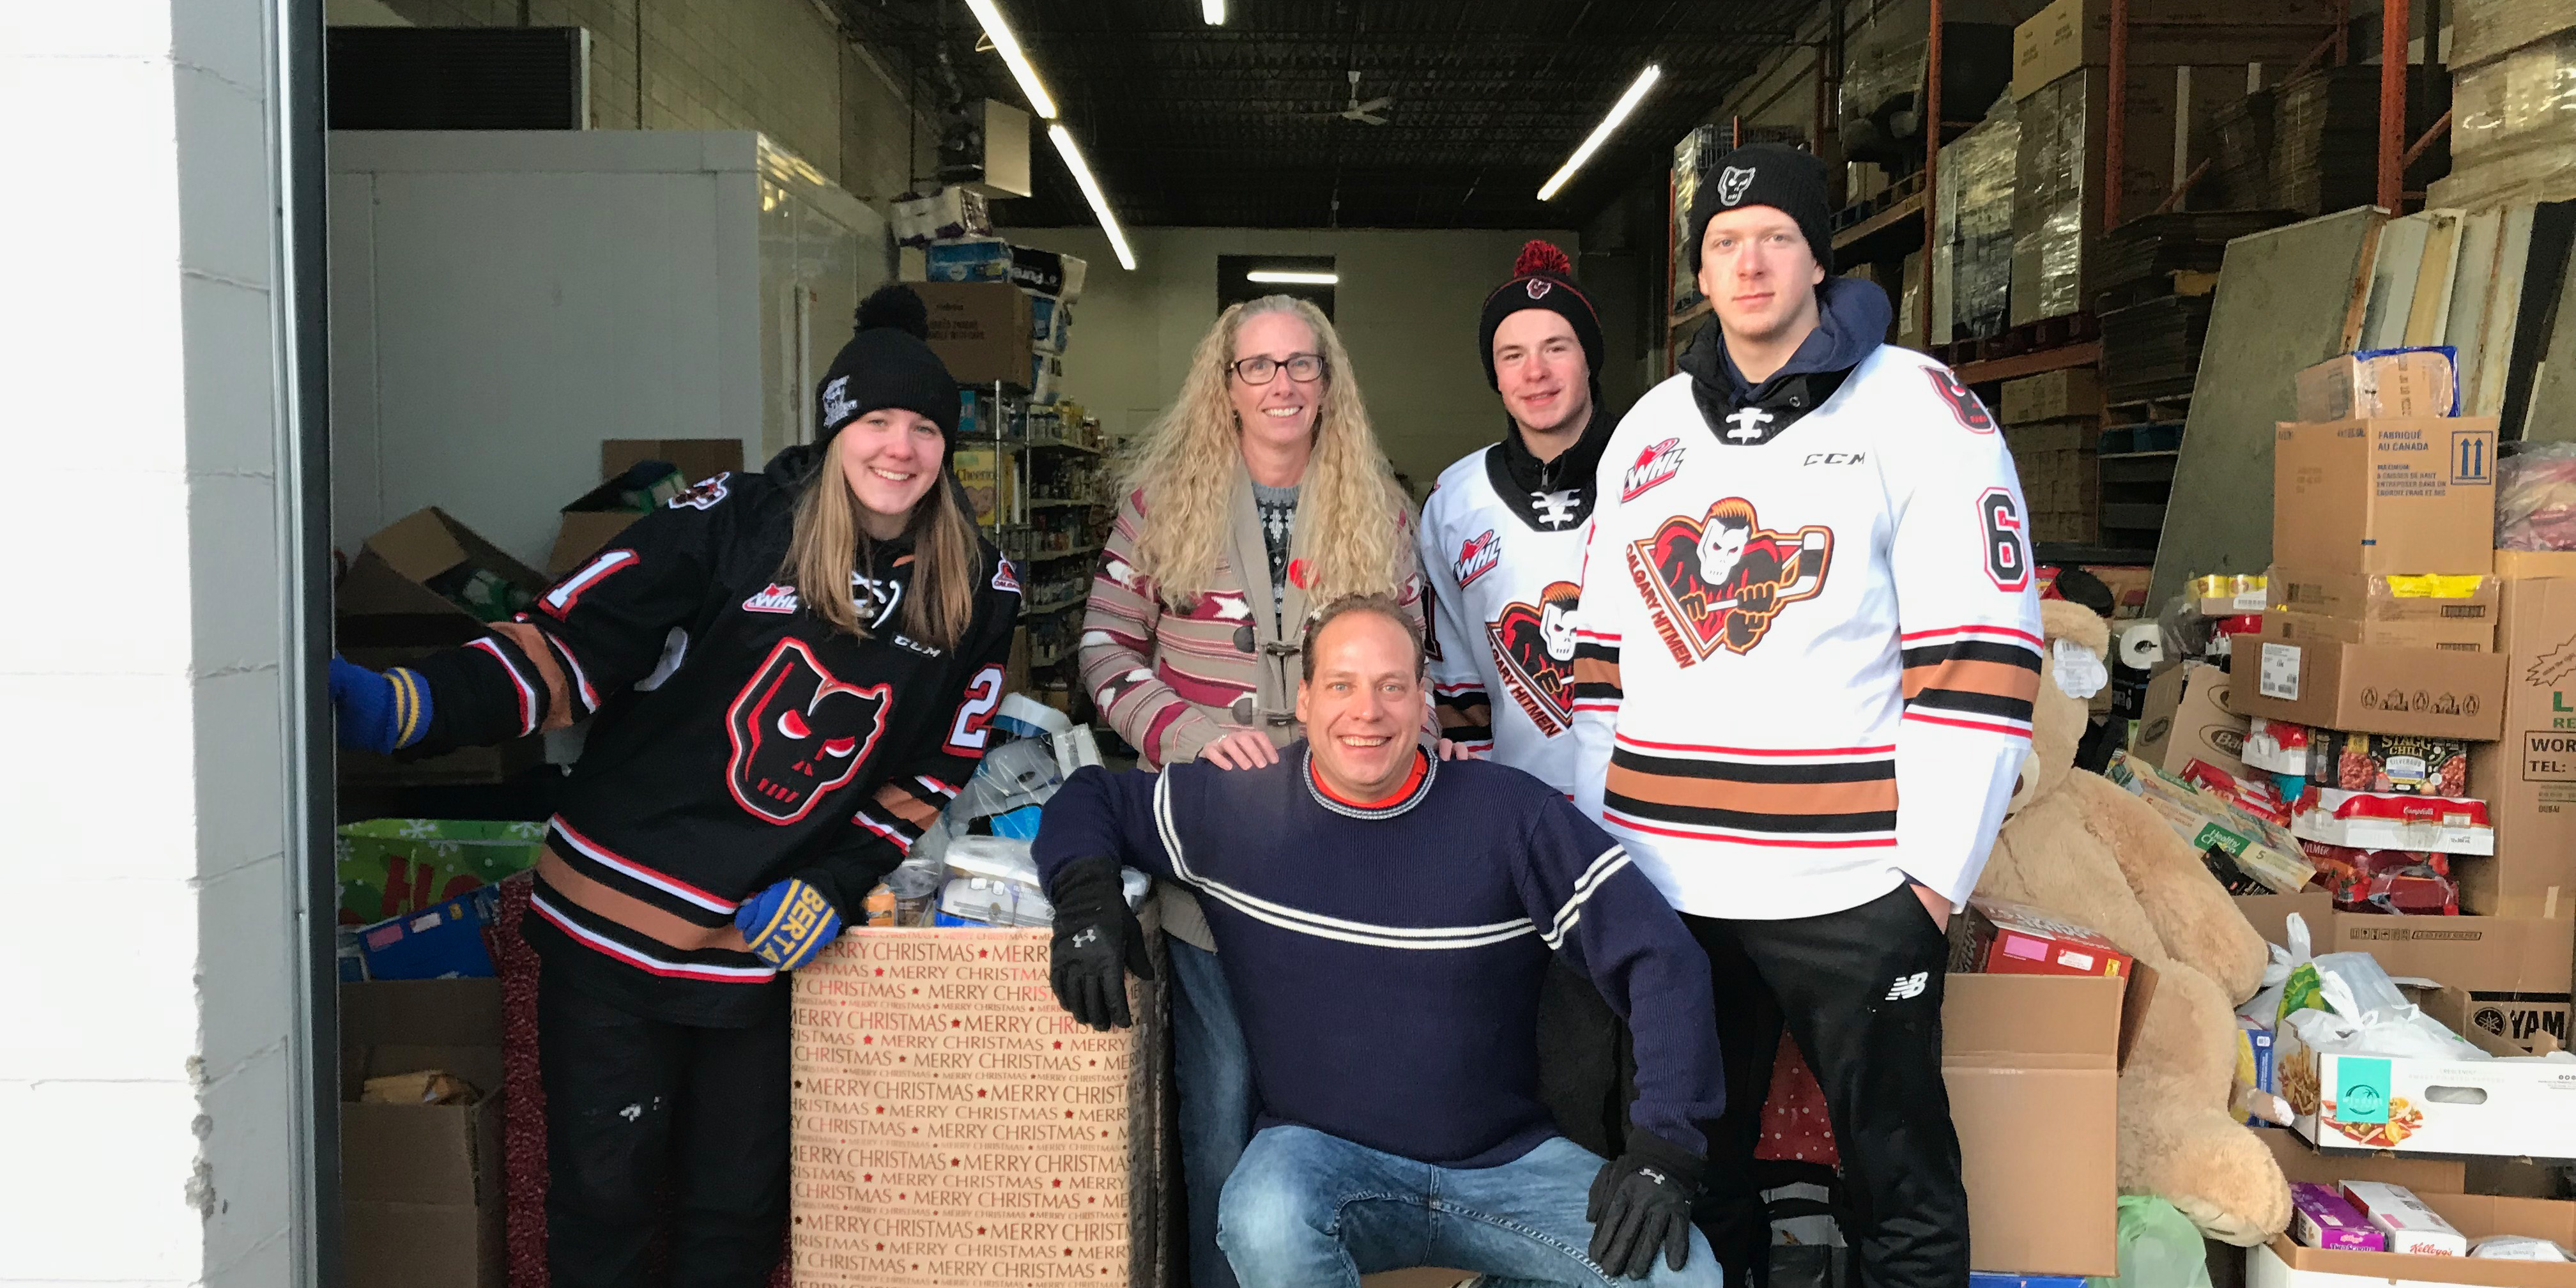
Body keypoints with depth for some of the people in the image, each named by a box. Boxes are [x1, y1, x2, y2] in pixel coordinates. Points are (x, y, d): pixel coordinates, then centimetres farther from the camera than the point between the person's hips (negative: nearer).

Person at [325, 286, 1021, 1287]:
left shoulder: (977, 594, 1)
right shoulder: (734, 521, -9)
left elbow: (935, 771, 7)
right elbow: (567, 642, -13)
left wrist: (832, 889, -5)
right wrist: (405, 706, -28)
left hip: (763, 947, 3)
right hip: (610, 920, -2)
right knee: (599, 1201, 6)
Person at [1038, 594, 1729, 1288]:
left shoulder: (1510, 814, -6)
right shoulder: (1238, 807, -2)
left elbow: (1660, 954, -7)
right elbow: (1089, 797, 13)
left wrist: (1664, 1149, -15)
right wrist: (1087, 898, -9)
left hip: (1507, 1157, 2)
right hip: (1318, 1151, -1)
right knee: (1265, 1225, -37)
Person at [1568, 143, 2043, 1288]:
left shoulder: (1918, 407, -3)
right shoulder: (1649, 429, 13)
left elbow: (1978, 659, -9)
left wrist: (1936, 867, -12)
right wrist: (1595, 837, 12)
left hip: (1852, 884, -5)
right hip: (1660, 882, 5)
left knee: (1899, 1184, 5)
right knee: (1688, 1164, 16)